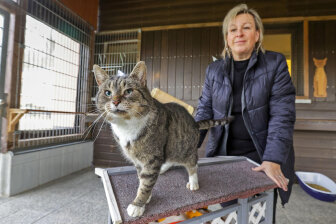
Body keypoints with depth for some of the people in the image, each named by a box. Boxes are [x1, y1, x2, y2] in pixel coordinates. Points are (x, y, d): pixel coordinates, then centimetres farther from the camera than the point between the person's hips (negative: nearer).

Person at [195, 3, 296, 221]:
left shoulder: (275, 63, -4)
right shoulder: (214, 70, 3)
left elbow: (282, 115, -11)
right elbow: (205, 111, 1)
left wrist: (273, 160, -20)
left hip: (261, 157, -1)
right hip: (223, 154, 2)